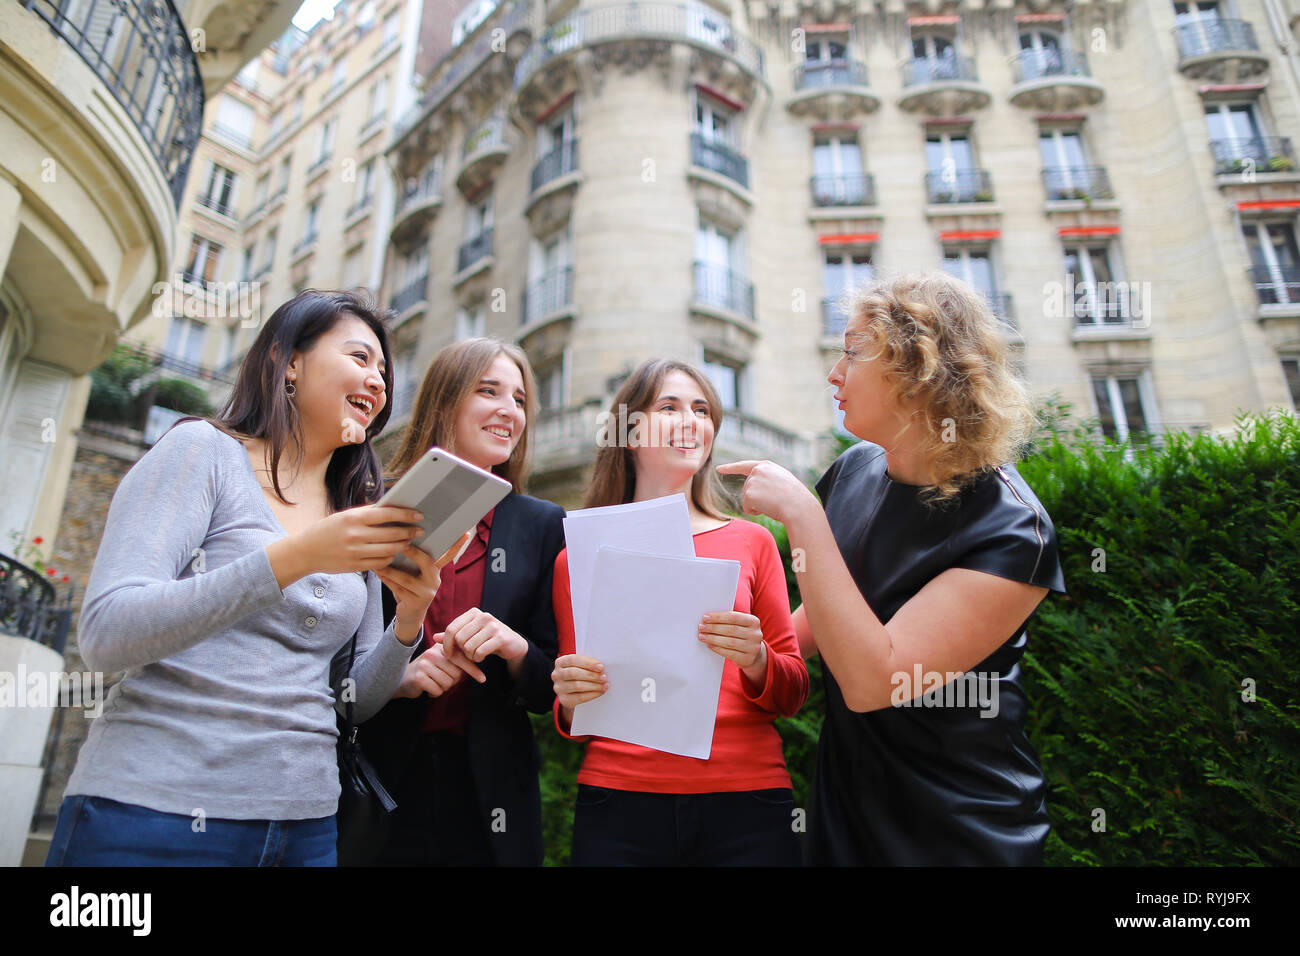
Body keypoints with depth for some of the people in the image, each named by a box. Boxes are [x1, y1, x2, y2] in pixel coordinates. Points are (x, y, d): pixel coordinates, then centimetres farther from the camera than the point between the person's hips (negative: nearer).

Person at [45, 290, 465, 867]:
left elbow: (359, 699, 8)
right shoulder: (204, 450, -4)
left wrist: (407, 622, -12)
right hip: (155, 810, -5)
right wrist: (295, 557, -25)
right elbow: (104, 635, -15)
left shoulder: (361, 520, 9)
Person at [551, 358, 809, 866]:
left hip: (745, 803, 1)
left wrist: (756, 661, -16)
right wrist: (572, 702, -13)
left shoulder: (752, 541, 3)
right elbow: (571, 719, 9)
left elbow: (792, 695, 5)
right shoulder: (579, 557, 2)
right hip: (618, 801, 0)